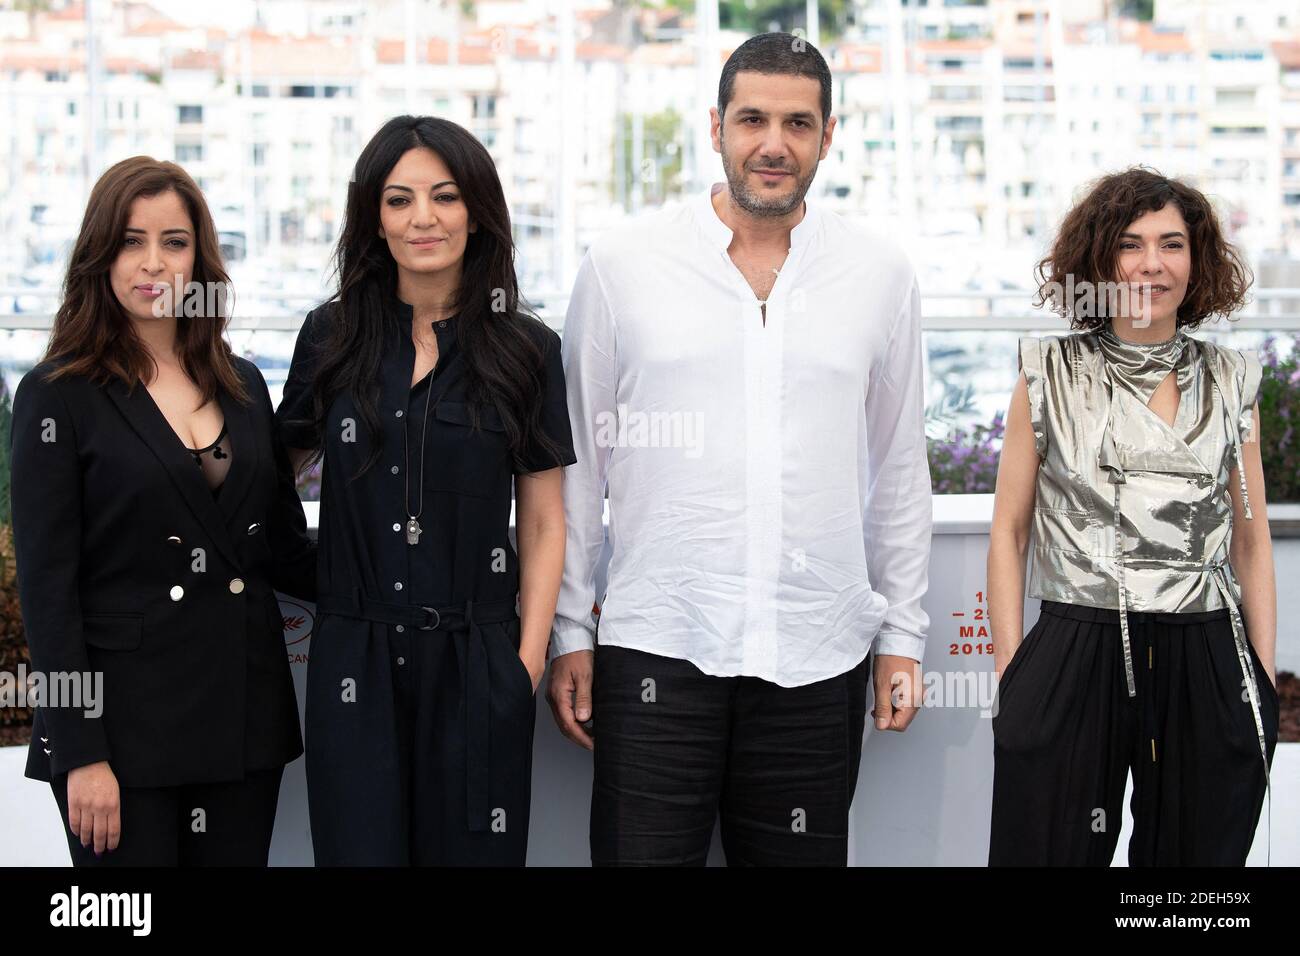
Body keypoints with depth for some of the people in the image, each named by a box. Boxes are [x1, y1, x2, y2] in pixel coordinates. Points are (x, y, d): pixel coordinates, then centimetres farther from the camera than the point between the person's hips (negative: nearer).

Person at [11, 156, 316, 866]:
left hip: (244, 713, 5)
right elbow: (46, 585, -8)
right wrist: (81, 753, -13)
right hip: (126, 720, -4)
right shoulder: (59, 396, -4)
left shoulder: (243, 386, 11)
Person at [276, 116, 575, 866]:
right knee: (359, 847, 3)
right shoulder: (332, 338, 5)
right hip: (355, 661, 1)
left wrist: (530, 657, -5)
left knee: (470, 851, 5)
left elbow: (544, 523, 2)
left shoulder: (526, 350, 1)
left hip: (476, 663, -1)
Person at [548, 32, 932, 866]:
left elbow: (900, 469, 11)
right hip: (656, 649, -1)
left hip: (817, 659, 1)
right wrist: (570, 630, 3)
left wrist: (902, 634, 10)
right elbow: (578, 459, 5)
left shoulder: (881, 274, 5)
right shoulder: (622, 264, 1)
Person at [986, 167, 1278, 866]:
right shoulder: (1050, 375, 4)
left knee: (1199, 853, 9)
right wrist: (1010, 672, -2)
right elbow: (1009, 532, 5)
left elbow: (1251, 541, 13)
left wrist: (1264, 677, 6)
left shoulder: (1229, 381, 9)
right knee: (1053, 850, 2)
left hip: (1208, 670, 2)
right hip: (1073, 661, -2)